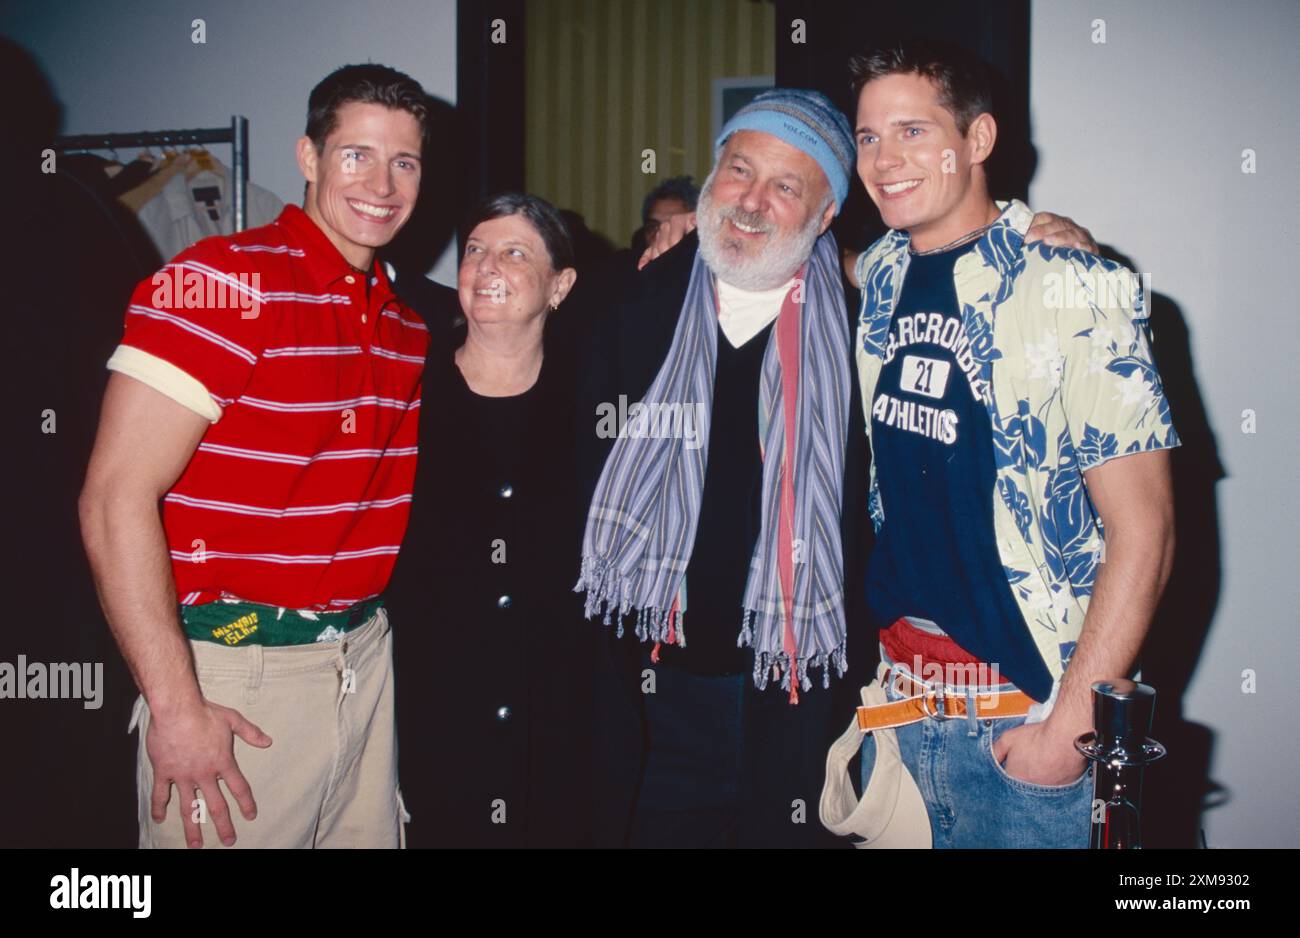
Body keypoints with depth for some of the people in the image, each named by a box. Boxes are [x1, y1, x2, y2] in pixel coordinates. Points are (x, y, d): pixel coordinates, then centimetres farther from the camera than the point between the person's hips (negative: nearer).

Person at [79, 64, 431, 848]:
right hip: (238, 679, -7)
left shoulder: (406, 325, 10)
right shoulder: (221, 283, -13)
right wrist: (176, 707, -18)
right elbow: (116, 499, -17)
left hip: (366, 663, 7)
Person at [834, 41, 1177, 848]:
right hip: (898, 700, 6)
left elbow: (1142, 527, -14)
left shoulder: (1072, 291, -13)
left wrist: (1069, 727, -16)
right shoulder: (881, 274, 4)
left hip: (1028, 715, -5)